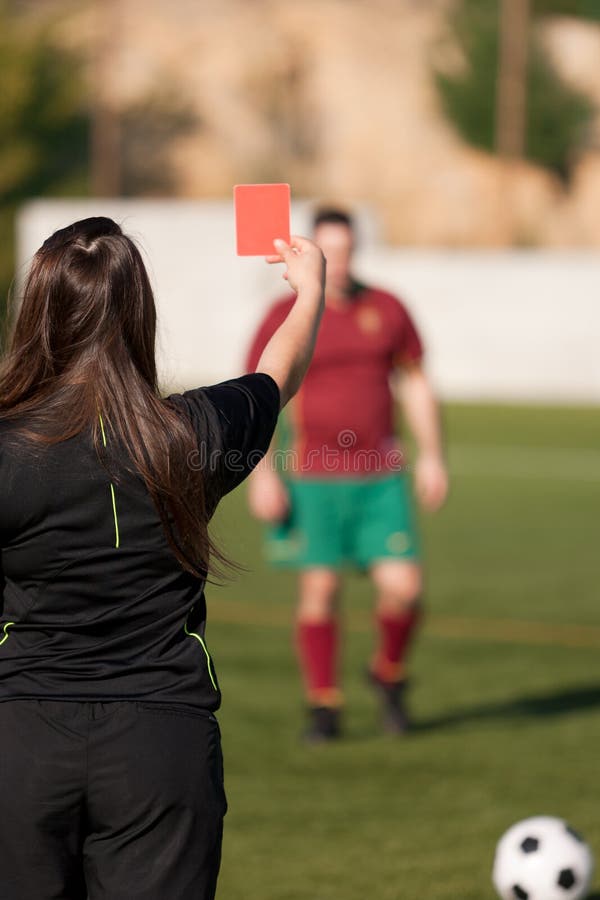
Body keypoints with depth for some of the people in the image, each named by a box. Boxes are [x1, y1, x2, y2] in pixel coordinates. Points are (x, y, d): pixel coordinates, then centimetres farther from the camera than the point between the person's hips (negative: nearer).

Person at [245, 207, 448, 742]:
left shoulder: (387, 310, 5)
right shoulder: (284, 317, -4)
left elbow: (416, 383, 12)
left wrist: (431, 456, 6)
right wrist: (263, 474, -11)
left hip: (380, 476, 2)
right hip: (313, 478, -2)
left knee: (403, 587, -6)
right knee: (320, 590, -2)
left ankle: (389, 676, 22)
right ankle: (324, 706, 11)